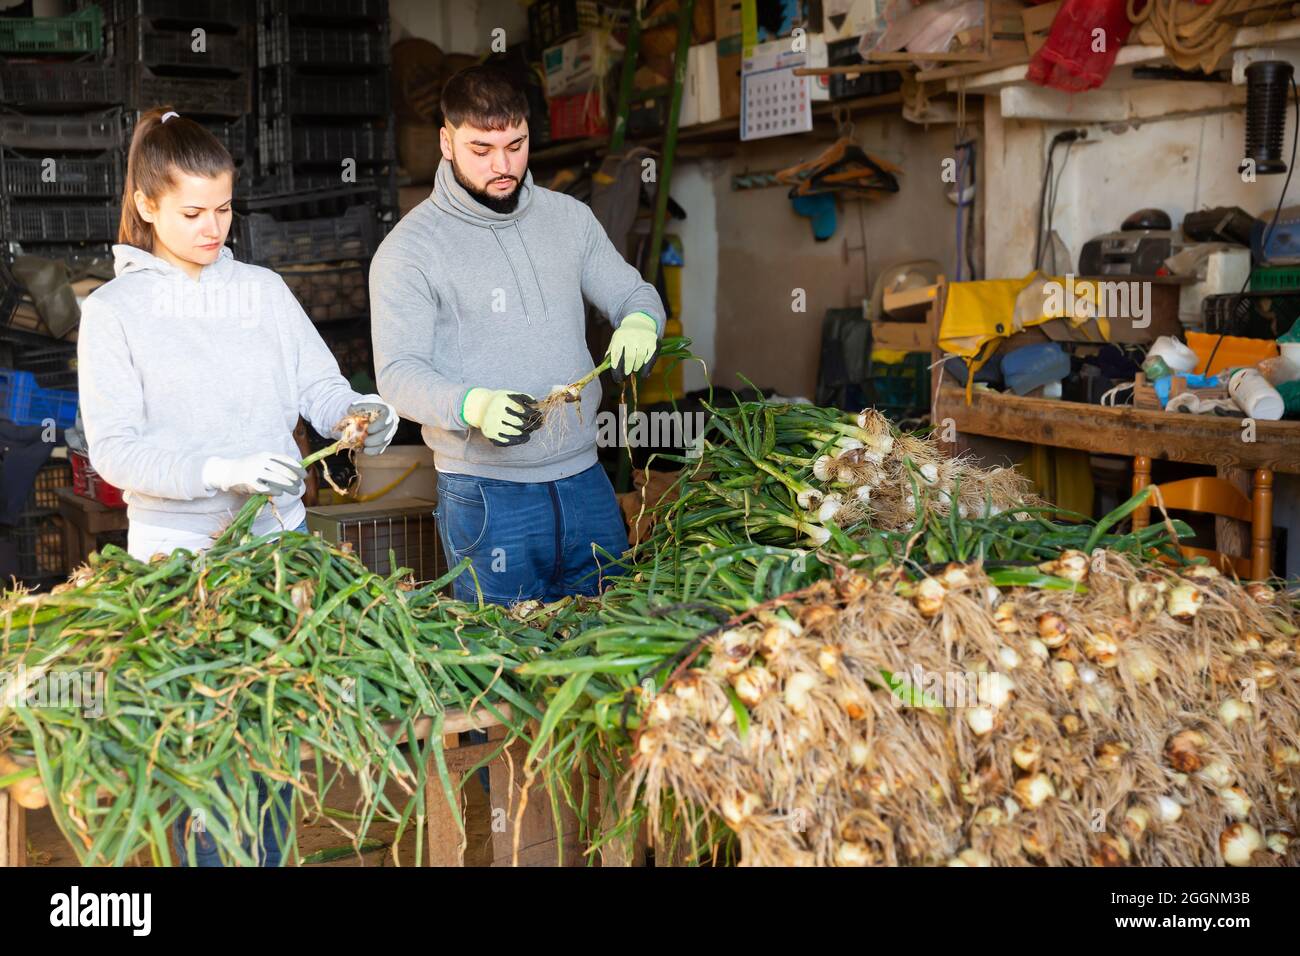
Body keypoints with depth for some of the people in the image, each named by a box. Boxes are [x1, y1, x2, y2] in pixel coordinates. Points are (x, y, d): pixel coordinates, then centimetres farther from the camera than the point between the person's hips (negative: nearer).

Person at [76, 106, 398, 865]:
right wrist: (218, 470, -24)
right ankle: (207, 856, 21)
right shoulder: (114, 310, -3)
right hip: (179, 551, -3)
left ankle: (270, 854, 25)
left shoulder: (263, 289, 6)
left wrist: (358, 411, -18)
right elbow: (113, 448, -10)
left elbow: (318, 383, 5)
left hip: (280, 533, 3)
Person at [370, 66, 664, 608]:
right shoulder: (409, 248, -6)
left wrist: (639, 323, -11)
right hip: (485, 495, -4)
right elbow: (398, 373, -10)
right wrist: (473, 405, -30)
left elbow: (633, 293, 15)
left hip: (582, 477, 4)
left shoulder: (569, 218, 8)